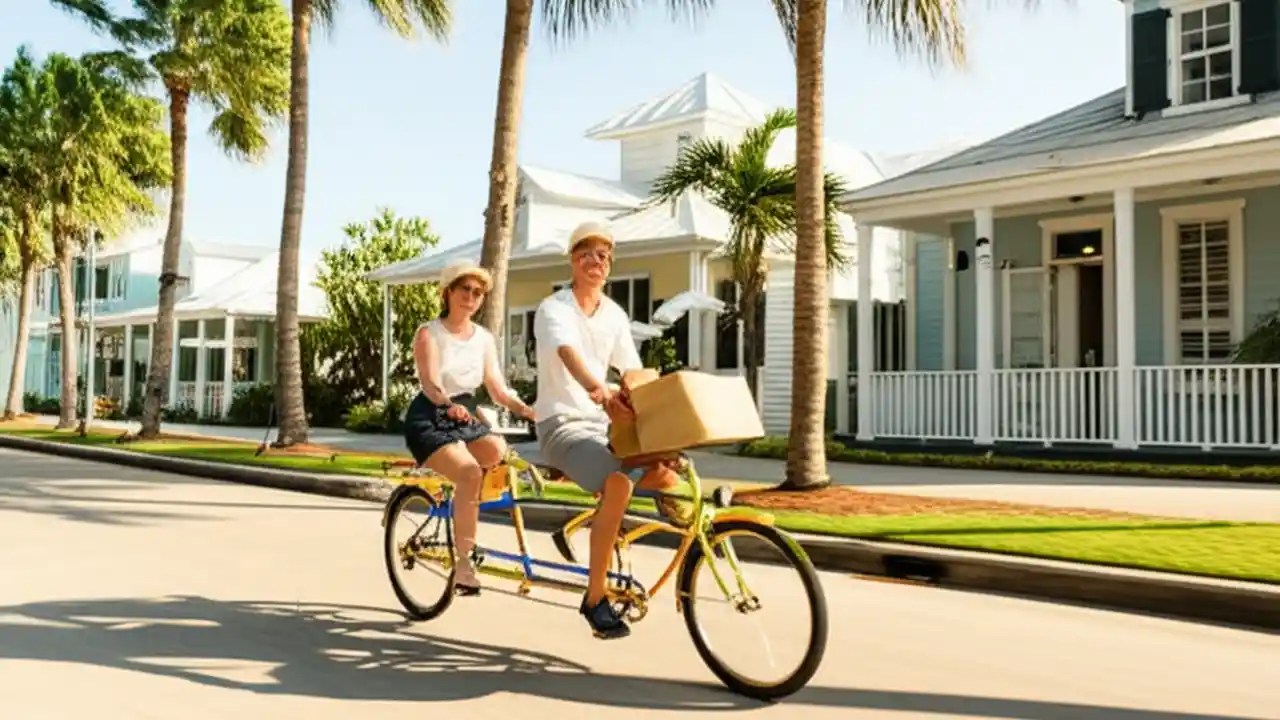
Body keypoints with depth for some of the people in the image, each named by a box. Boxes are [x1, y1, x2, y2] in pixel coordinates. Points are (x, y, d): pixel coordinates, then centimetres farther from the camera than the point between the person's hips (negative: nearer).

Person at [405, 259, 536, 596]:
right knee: (470, 473, -32)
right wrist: (449, 405, -44)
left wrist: (527, 410, -17)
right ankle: (464, 563, -25)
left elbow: (498, 388, 2)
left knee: (502, 455, -27)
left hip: (466, 418, 5)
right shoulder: (429, 334, -7)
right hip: (430, 420, -5)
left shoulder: (484, 338, 9)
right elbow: (430, 383, -22)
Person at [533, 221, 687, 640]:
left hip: (602, 423, 7)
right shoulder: (553, 309, -12)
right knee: (618, 483, -32)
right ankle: (595, 599, -21)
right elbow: (569, 355, -33)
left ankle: (602, 524, 14)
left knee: (666, 476, -13)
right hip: (562, 423, -7)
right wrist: (600, 391, -53)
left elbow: (635, 373, 7)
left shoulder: (615, 315, 9)